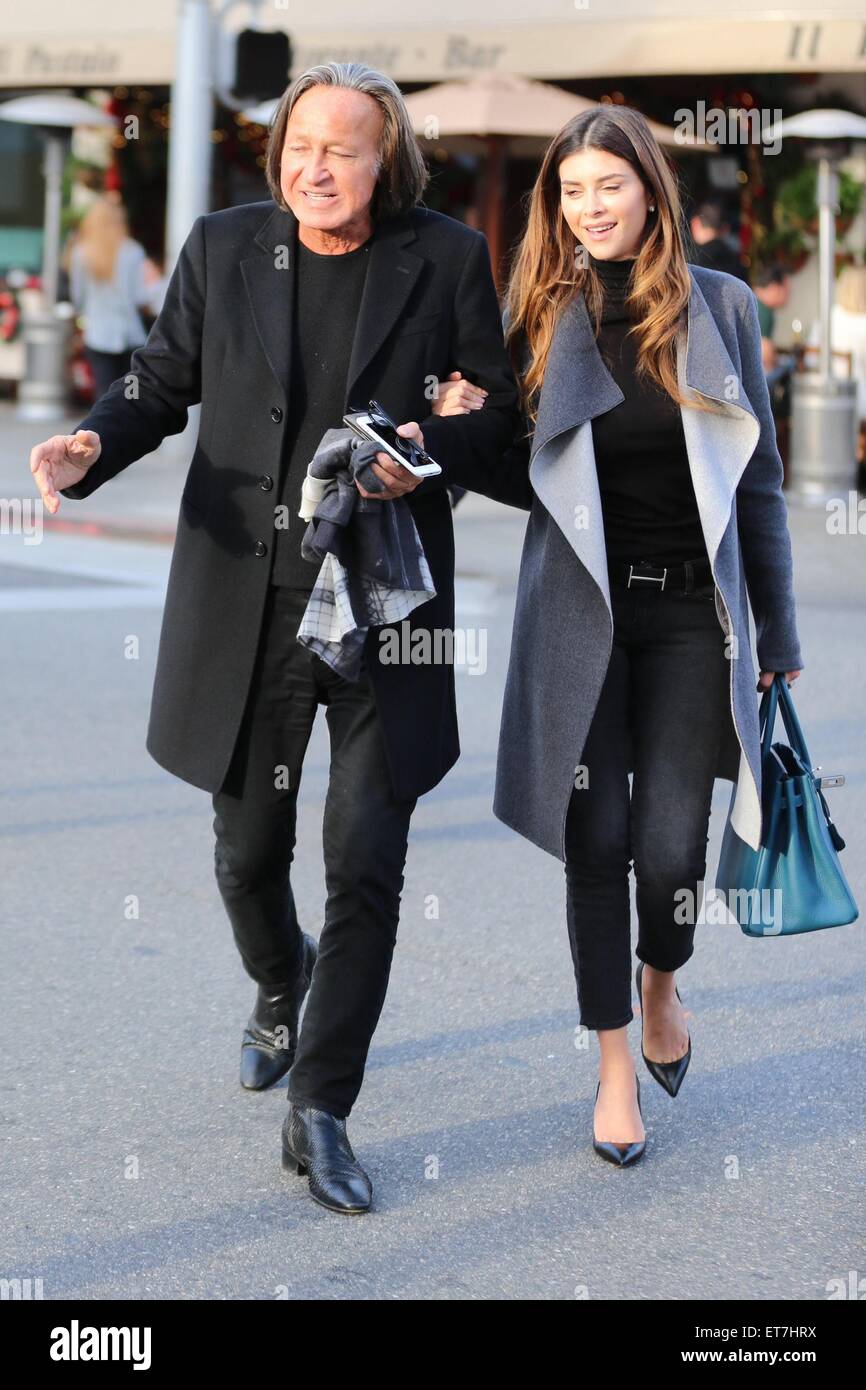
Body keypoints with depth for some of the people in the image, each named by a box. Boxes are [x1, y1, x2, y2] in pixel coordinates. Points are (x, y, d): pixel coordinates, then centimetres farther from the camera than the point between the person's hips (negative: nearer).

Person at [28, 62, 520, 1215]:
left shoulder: (448, 259, -2)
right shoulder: (223, 247, 2)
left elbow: (502, 409, 3)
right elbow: (161, 384, 8)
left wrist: (434, 452, -17)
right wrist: (92, 449, -11)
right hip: (245, 602, 2)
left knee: (366, 862, -4)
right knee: (248, 849, 15)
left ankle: (320, 1112, 8)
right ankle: (279, 987, 49)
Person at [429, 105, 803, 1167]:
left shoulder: (720, 307, 1)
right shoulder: (546, 315, 3)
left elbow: (758, 481, 4)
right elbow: (529, 479, 10)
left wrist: (779, 639, 5)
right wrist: (463, 433, -11)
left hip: (692, 611, -1)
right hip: (582, 612, 1)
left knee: (672, 849, -4)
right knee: (597, 843, 2)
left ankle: (660, 985, 30)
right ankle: (614, 1062, 20)